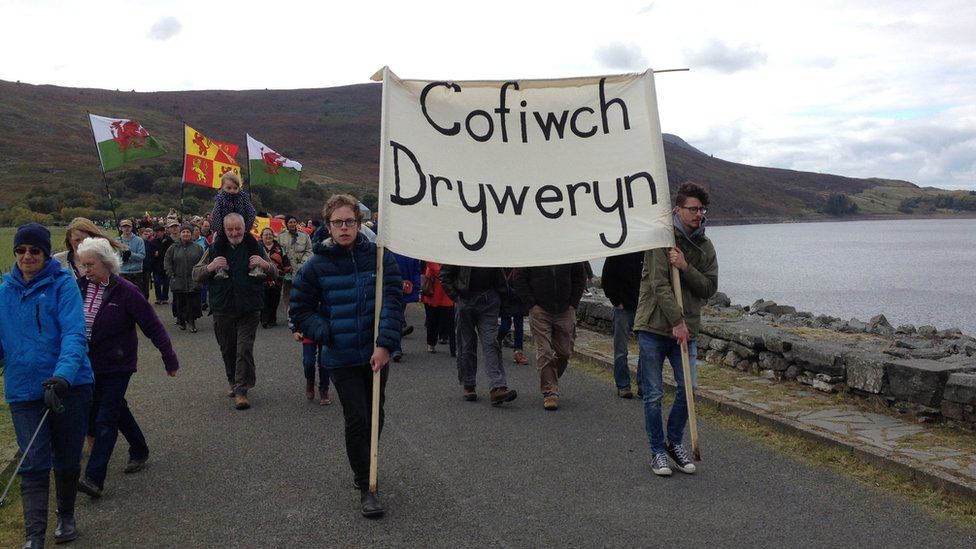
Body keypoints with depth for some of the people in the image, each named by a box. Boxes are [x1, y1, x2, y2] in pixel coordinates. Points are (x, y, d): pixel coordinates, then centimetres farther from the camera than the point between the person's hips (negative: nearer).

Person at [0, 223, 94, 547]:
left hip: (70, 386, -2)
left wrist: (64, 375, -32)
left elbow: (74, 334, -18)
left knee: (67, 460, 13)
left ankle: (66, 516, 35)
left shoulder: (62, 285, -7)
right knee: (34, 466, -3)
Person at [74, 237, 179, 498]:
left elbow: (153, 326, -12)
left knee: (106, 420, -7)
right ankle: (139, 451, 37)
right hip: (89, 365, 5)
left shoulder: (126, 291, -15)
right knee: (118, 411, 19)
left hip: (117, 366, -5)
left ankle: (94, 478, -7)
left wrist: (169, 359, -11)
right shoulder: (79, 287, -1)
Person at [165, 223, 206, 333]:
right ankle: (181, 320, 22)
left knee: (193, 303, -5)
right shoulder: (173, 248, 5)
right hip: (178, 282, 1)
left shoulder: (197, 247, 4)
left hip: (194, 282, -1)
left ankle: (191, 322, 3)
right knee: (180, 302, 7)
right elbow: (167, 261, 7)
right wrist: (171, 274, -1)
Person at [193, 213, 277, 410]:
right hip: (222, 310, 2)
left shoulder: (255, 248, 5)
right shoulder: (214, 250, 6)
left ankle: (241, 391, -4)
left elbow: (275, 273, 11)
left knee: (245, 349, -8)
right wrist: (210, 268, -15)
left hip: (249, 310, -2)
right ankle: (234, 383, 31)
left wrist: (265, 265, -13)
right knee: (228, 350, 12)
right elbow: (195, 274, 7)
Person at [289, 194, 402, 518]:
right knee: (357, 419, -3)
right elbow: (299, 310, 3)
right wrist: (325, 333, -12)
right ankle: (365, 488, 9)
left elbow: (392, 301, -11)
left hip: (377, 354, 2)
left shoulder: (379, 257, -5)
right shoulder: (316, 266, -4)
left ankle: (365, 466, 41)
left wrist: (385, 344, -21)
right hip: (342, 357, -2)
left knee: (374, 415, 16)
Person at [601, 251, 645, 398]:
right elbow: (606, 279, -1)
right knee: (621, 350, 3)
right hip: (624, 307, -2)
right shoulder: (618, 253, -4)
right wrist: (616, 301, -6)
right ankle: (623, 386, 13)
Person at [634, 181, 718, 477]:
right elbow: (659, 284, -15)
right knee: (653, 393, 1)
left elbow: (710, 288, 2)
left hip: (686, 329, 5)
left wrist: (686, 267, -14)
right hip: (654, 327, -4)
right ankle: (658, 451, 16)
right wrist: (677, 321, -17)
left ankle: (675, 443, 23)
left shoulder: (705, 246, 9)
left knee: (689, 388, 2)